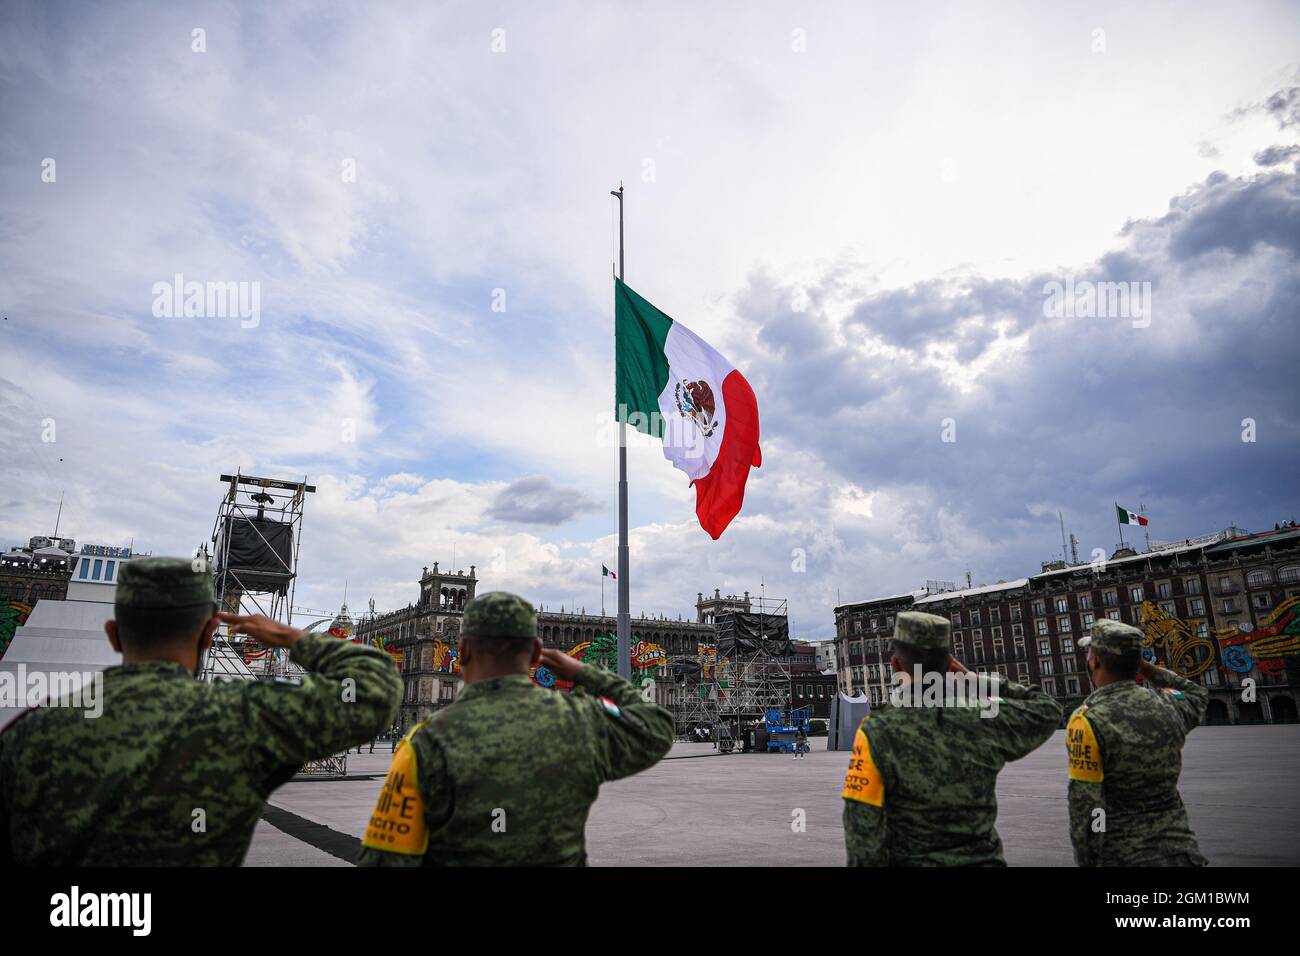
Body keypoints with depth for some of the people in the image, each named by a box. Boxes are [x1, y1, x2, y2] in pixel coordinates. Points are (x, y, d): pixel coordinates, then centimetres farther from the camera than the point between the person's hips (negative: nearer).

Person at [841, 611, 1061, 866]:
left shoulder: (876, 735, -19)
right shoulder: (986, 720, -11)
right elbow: (1047, 711, 8)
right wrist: (977, 680, 4)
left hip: (912, 859, -2)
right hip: (982, 858, 2)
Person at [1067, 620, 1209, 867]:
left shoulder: (1087, 720, -18)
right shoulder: (1168, 705, -2)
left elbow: (1086, 807, -17)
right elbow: (1198, 695, 26)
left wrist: (1087, 862, -6)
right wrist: (1148, 669, 15)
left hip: (1121, 855, -5)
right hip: (1179, 848, 5)